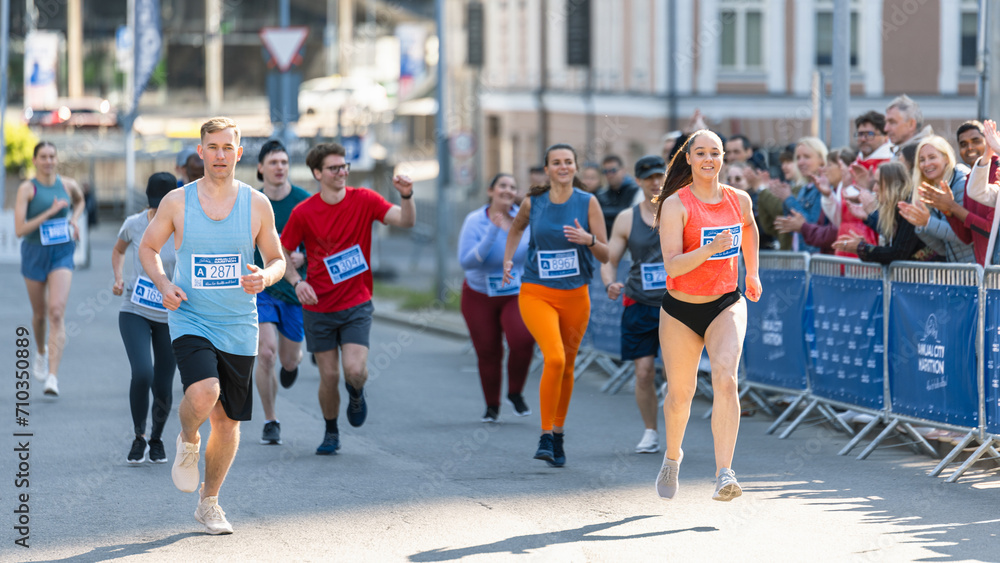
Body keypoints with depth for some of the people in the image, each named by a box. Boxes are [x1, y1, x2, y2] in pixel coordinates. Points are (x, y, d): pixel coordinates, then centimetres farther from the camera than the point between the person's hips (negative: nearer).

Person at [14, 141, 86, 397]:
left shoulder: (68, 184, 1)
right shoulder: (27, 188, -9)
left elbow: (80, 200, 27)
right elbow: (20, 229, -17)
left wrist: (74, 220, 8)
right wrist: (50, 212, -21)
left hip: (62, 253, 1)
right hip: (35, 252, -1)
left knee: (57, 311, -15)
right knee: (39, 313, 15)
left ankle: (53, 378, -20)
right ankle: (42, 353, 48)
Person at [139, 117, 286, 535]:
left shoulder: (257, 205, 1)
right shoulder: (177, 202, -2)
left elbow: (277, 260, 10)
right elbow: (147, 247, 11)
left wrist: (265, 277, -14)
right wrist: (163, 284, -8)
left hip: (238, 327, 2)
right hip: (190, 320, -2)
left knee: (228, 419, 8)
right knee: (203, 393, -28)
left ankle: (209, 502, 28)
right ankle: (188, 441, 7)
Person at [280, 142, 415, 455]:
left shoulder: (364, 201, -5)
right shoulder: (303, 213, -6)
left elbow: (406, 221, -15)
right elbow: (281, 253, 5)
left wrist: (406, 197, -34)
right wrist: (297, 282, -12)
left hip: (356, 304, 0)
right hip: (318, 306, 0)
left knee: (355, 370, -16)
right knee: (329, 376, 2)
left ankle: (356, 394, 21)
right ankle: (331, 432, 27)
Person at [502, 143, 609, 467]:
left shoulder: (588, 203, -3)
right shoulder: (533, 203, -1)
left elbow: (606, 255, -2)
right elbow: (517, 227, 23)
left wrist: (589, 240, -21)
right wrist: (508, 259, 10)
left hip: (575, 296, 2)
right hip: (536, 294, -2)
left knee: (567, 367, 12)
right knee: (554, 358, -21)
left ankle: (558, 435, 30)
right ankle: (545, 437, -13)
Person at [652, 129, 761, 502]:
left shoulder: (739, 200, -1)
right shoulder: (676, 205, -13)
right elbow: (672, 265, -23)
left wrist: (752, 272, 28)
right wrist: (710, 249, -37)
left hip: (726, 303, 1)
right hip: (680, 309, -1)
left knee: (725, 378, -23)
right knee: (680, 393, 11)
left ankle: (724, 474, -28)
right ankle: (672, 457, 43)